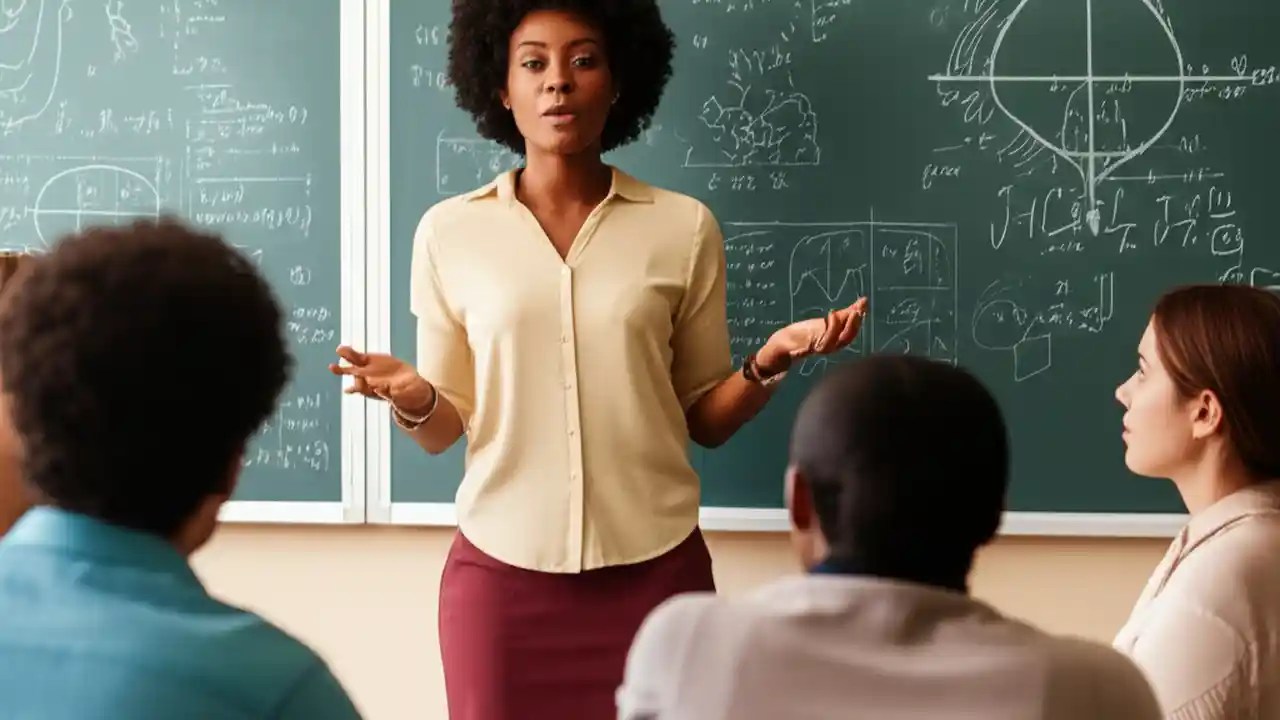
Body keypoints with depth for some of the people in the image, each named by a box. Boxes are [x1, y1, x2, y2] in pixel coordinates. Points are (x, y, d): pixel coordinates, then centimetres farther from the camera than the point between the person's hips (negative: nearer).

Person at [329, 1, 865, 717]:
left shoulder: (686, 227, 1)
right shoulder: (449, 231, 2)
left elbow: (704, 420, 6)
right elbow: (445, 429, 5)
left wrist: (769, 363, -12)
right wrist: (412, 398, -16)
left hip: (654, 569, 0)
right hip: (500, 570, 0)